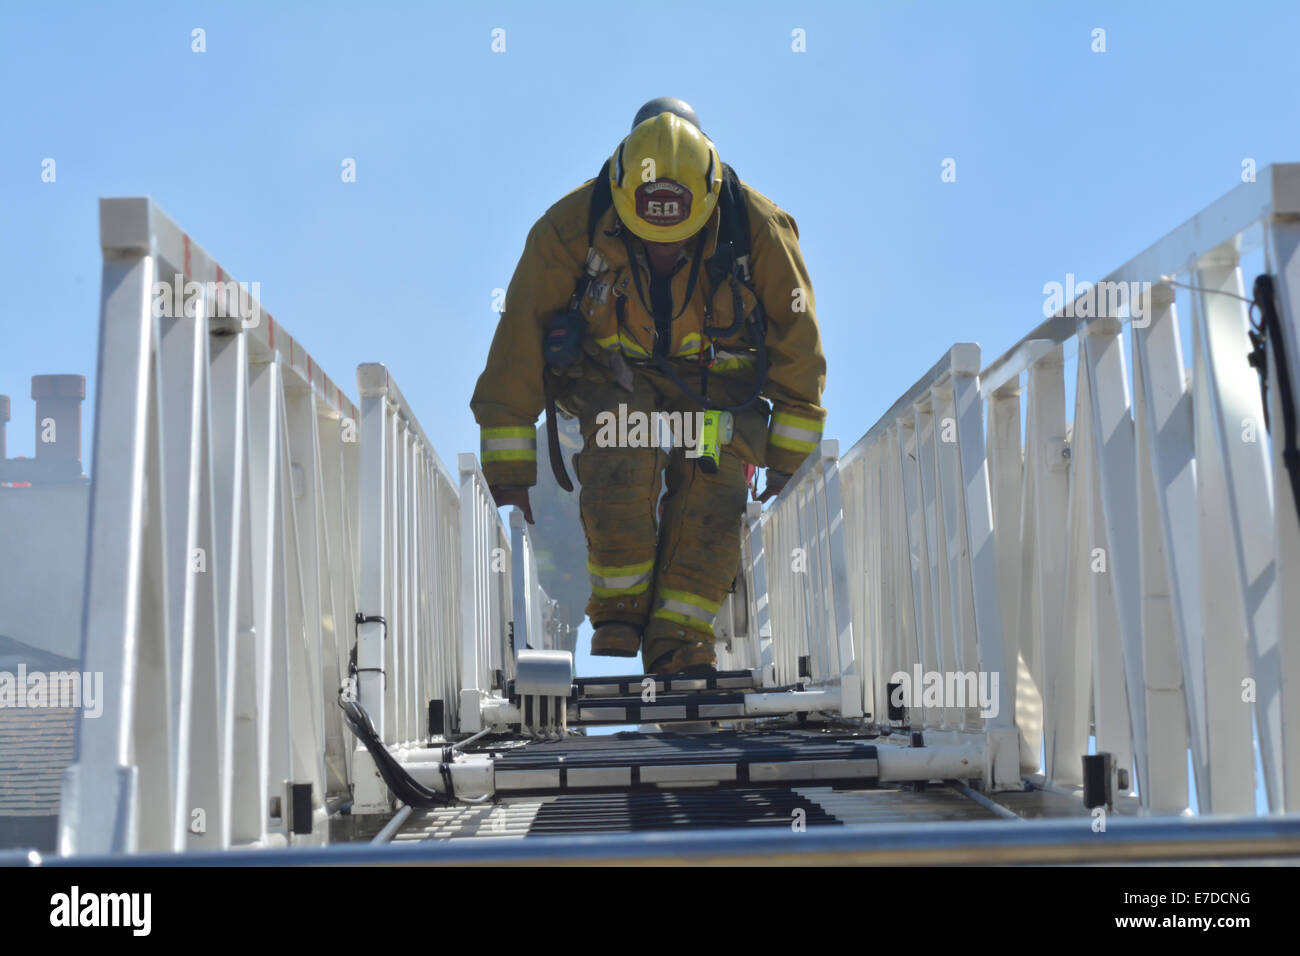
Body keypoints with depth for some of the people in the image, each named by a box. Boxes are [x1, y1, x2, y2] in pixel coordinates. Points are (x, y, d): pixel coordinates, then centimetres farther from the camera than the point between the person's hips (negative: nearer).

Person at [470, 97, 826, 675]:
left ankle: (678, 644, -13)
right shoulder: (569, 229, -23)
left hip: (719, 380, 1)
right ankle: (618, 620, -13)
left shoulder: (759, 230, -20)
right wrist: (507, 471, -13)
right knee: (622, 463, -30)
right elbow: (519, 338, -14)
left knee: (713, 495, -23)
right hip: (613, 375, -1)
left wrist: (790, 465, -4)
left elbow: (797, 346, -6)